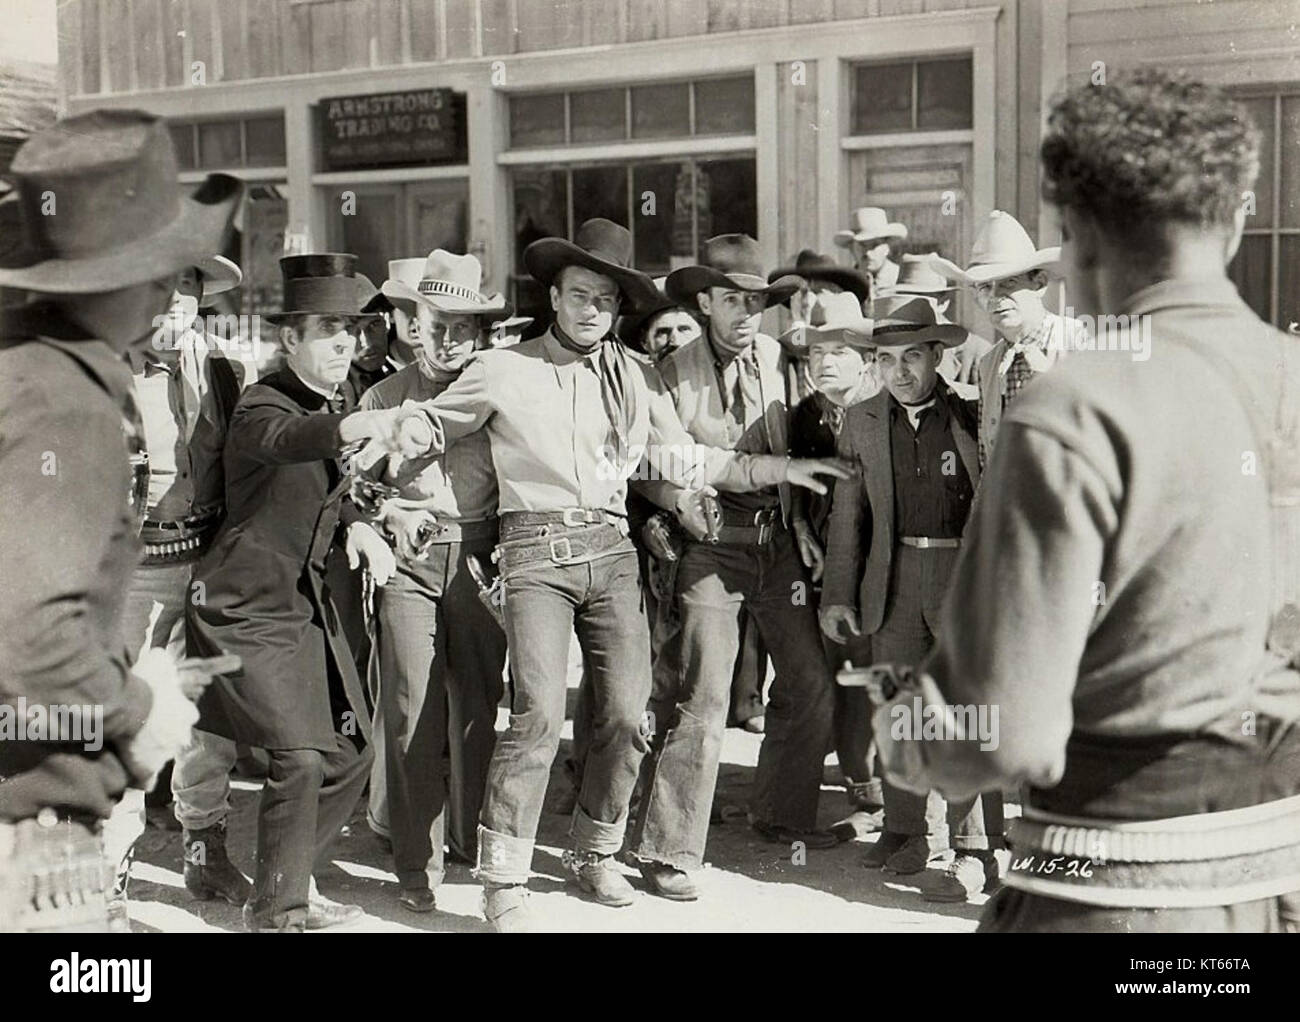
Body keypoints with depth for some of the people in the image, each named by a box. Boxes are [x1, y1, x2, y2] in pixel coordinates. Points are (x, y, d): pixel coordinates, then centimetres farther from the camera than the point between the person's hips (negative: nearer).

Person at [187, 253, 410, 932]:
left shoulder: (336, 406, 11)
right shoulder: (261, 405, -13)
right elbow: (284, 440, -38)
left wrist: (357, 523, -2)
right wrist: (357, 426, -58)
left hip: (308, 599, 8)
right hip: (247, 606, -8)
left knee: (349, 753, 9)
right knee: (299, 756, -15)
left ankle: (293, 883, 27)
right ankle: (274, 908, 2)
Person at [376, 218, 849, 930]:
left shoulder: (634, 377, 14)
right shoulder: (502, 370, 6)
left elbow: (683, 460, 18)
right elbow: (434, 422, 17)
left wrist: (779, 469, 12)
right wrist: (405, 432, -5)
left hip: (611, 549, 4)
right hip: (536, 549, -4)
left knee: (627, 716, -1)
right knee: (539, 712, -17)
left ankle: (595, 854, 22)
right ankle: (503, 882, -6)